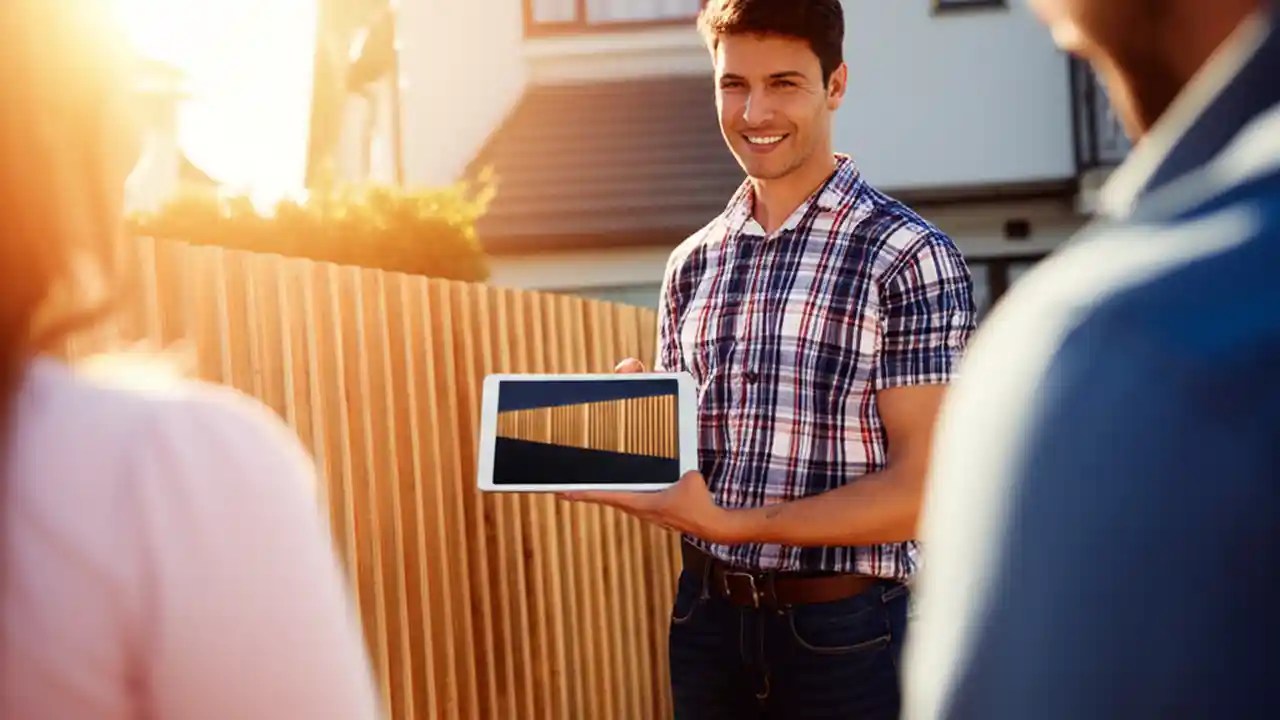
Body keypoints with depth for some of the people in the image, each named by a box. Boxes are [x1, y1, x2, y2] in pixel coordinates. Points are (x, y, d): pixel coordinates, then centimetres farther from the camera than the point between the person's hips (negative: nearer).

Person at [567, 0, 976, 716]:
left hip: (843, 630, -5)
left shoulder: (909, 258, -9)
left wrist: (730, 523, -22)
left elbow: (919, 489, -14)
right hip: (708, 616, 5)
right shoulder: (694, 265, 8)